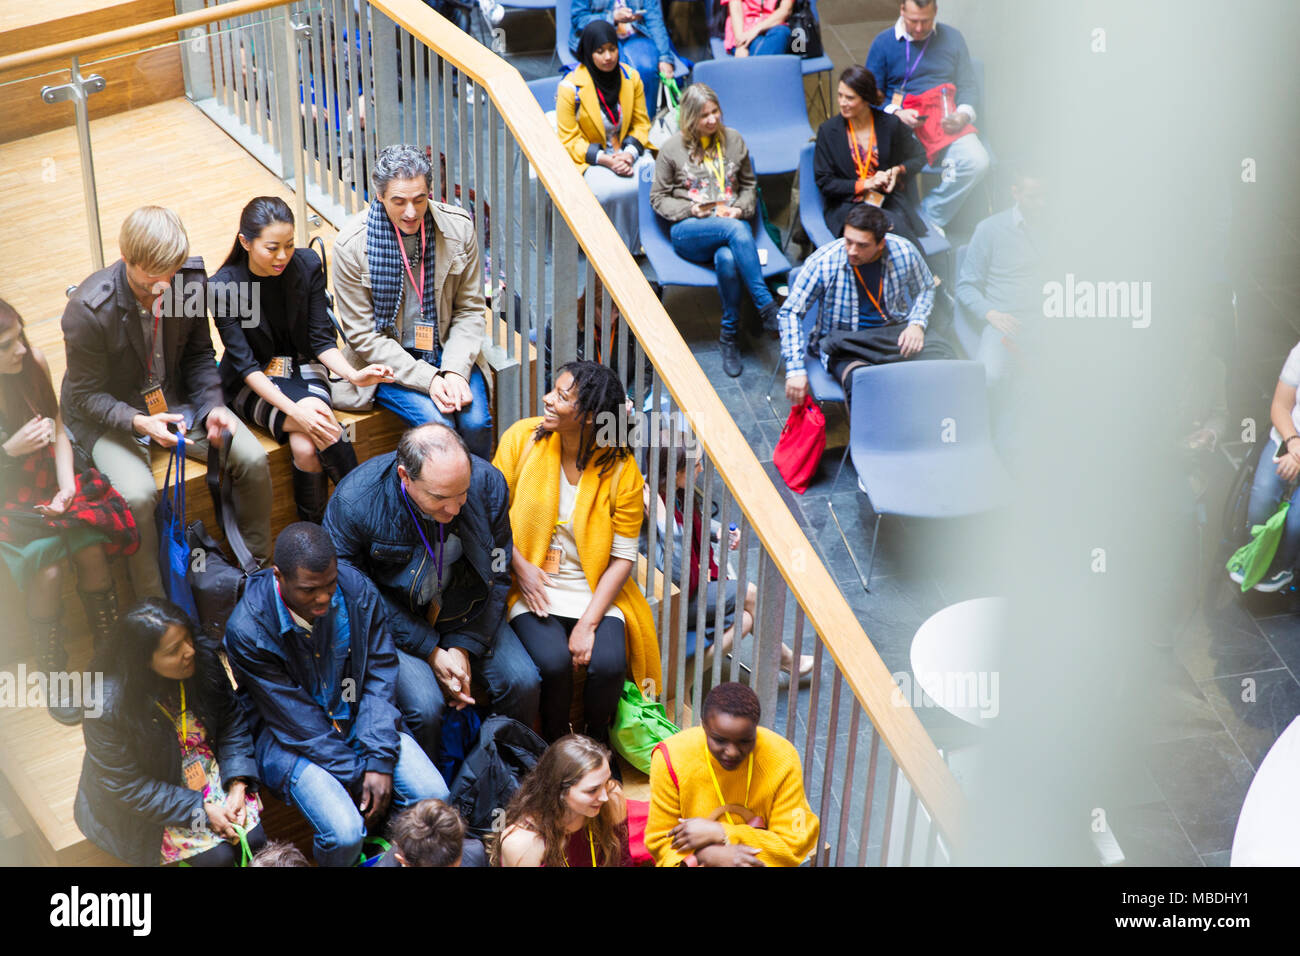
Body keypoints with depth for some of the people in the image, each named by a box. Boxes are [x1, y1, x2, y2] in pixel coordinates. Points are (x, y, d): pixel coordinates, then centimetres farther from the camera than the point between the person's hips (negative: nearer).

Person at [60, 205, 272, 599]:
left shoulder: (191, 281, -13)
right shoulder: (88, 308, -25)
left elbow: (198, 354, 3)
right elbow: (87, 395, -16)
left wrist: (212, 407, -14)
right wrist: (138, 422, -34)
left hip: (175, 399, 4)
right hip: (106, 414, -4)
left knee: (253, 460, -13)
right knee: (137, 494, -30)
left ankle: (257, 567, 9)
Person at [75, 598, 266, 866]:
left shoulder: (204, 662, -15)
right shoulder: (109, 706, -29)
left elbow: (232, 725, -1)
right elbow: (129, 786, -21)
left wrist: (238, 786, -14)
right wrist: (200, 809, -24)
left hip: (208, 770, 5)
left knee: (254, 840, -11)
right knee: (217, 855, -17)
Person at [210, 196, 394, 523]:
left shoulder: (307, 265, -9)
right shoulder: (223, 287, -17)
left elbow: (321, 339, -4)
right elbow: (245, 365, -19)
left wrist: (353, 374, -25)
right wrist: (293, 409, -33)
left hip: (302, 367, 2)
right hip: (251, 383, -2)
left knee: (305, 447, -29)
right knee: (317, 413, -32)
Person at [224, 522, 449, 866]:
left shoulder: (357, 589, -13)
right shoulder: (246, 630, -24)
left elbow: (380, 671, -8)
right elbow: (297, 721, -19)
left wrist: (379, 760, -17)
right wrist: (356, 778, -17)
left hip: (357, 718, 4)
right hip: (289, 738, -4)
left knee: (433, 795, -15)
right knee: (344, 833, -26)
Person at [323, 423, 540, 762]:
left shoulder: (487, 483, -17)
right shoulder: (353, 502, -27)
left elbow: (496, 575, -3)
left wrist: (464, 647, -12)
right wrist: (431, 652, -18)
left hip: (461, 611, 4)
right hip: (389, 620, -3)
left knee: (523, 683, -14)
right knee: (424, 706, -26)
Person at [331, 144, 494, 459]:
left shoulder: (458, 227, -7)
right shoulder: (351, 245, -15)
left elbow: (471, 310, 1)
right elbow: (362, 335, -11)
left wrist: (455, 371, -15)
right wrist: (427, 379, -20)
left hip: (447, 351, 3)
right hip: (386, 361, -3)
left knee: (476, 422, -20)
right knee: (438, 423, -25)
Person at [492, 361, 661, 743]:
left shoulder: (621, 471, -8)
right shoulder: (522, 437, -5)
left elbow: (622, 558, -7)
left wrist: (588, 623, -16)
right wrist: (520, 566, -13)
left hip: (594, 590, 0)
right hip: (531, 584, 0)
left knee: (608, 664, -24)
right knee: (553, 662, -27)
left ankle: (596, 740, 10)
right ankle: (554, 742, 4)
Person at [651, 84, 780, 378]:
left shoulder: (733, 140, 14)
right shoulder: (673, 149, 6)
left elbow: (749, 186, 22)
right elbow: (658, 197, 9)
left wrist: (740, 209, 0)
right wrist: (692, 209, -9)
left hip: (733, 224, 2)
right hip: (689, 231, -2)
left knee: (727, 259, -38)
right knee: (736, 231, -38)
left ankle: (730, 337, -26)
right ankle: (766, 306, -38)